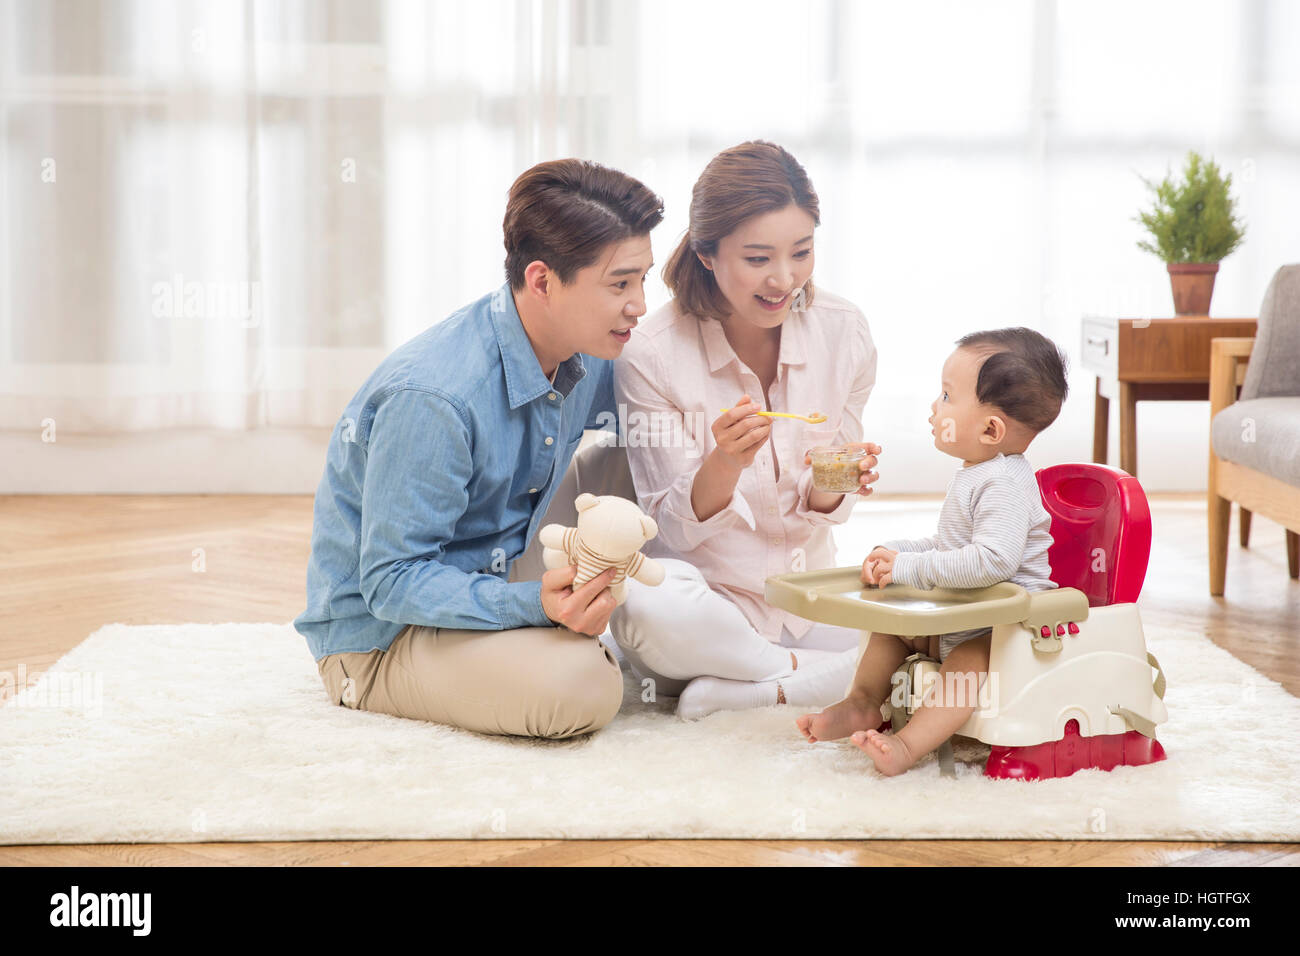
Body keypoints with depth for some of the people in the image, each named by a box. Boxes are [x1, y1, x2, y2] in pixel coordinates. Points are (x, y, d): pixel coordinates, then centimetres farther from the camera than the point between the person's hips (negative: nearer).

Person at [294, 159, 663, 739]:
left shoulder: (593, 362, -4)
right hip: (378, 632, -7)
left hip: (499, 591, 7)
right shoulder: (433, 398, -29)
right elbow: (392, 582, -26)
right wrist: (535, 603, -40)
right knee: (577, 688, -32)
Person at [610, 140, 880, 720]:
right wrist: (725, 464, -33)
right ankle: (806, 672, -16)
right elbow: (673, 526, -12)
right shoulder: (650, 356, -16)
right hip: (707, 596, -3)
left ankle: (746, 689, -14)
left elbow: (821, 510, 2)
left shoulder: (844, 332, -5)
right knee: (647, 603, -39)